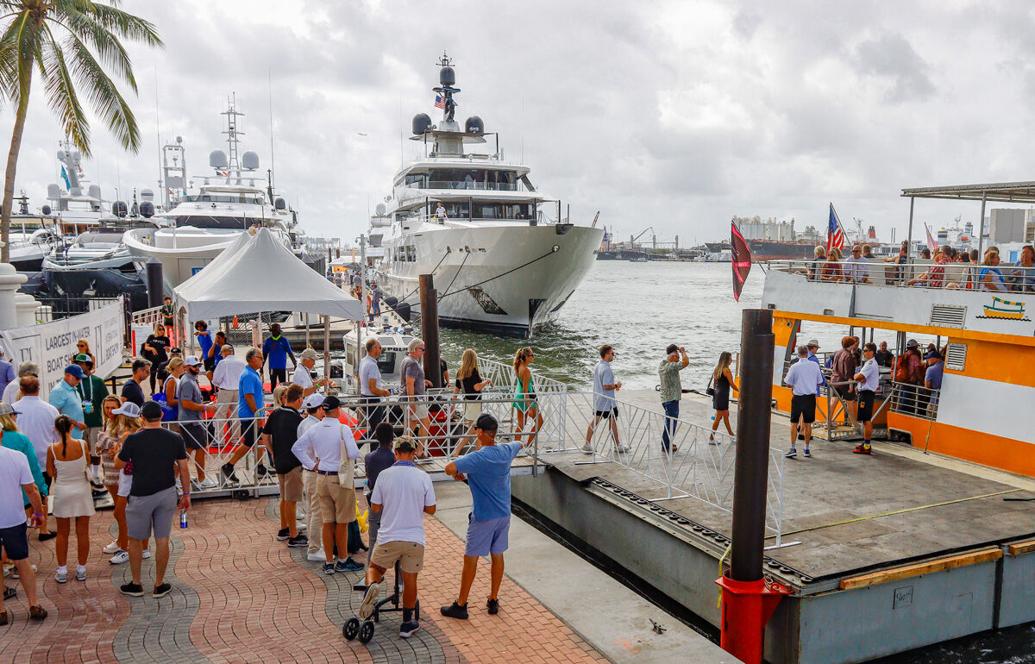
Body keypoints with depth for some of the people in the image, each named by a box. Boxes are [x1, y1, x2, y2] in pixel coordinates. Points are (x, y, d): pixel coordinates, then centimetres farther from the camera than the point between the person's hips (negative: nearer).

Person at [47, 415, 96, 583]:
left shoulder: (52, 449, -13)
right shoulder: (82, 444, -13)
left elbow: (50, 472, 0)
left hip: (62, 492, 0)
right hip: (82, 491, 0)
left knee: (62, 533, 14)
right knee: (82, 533, 10)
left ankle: (62, 571, 19)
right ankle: (81, 570, 18)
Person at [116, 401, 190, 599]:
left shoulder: (133, 440, -12)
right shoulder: (175, 439, -5)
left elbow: (118, 464, 3)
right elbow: (183, 469, 0)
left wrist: (122, 447, 21)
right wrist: (186, 494, 10)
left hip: (141, 496, -2)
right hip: (167, 493, 2)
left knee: (136, 540, 14)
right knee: (162, 540, 9)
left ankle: (136, 585, 24)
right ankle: (159, 585, 17)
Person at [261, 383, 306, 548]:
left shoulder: (275, 414, 3)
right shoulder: (297, 419, -19)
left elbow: (265, 437, 9)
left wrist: (273, 453, 16)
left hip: (279, 462, 8)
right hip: (293, 464, -7)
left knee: (284, 498, 21)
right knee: (291, 500, -1)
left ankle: (284, 530, 34)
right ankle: (293, 537, 7)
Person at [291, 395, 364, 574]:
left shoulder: (314, 429, 1)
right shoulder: (343, 429, -16)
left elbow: (296, 447, 6)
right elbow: (354, 454, -22)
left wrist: (312, 465, 9)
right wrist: (347, 459, 0)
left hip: (321, 478, 5)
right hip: (340, 479, -5)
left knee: (327, 522, 12)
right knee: (342, 522, 8)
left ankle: (329, 563, 18)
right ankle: (343, 561, 19)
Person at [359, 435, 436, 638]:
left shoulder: (384, 475, -7)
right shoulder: (423, 477, -6)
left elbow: (375, 508, -1)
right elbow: (431, 509, 1)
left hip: (389, 536, 0)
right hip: (414, 538, 0)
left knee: (374, 568, 21)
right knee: (410, 579, 14)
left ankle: (372, 585, -11)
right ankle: (408, 623, 22)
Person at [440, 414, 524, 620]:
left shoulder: (477, 457, -21)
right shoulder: (506, 451, -1)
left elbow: (450, 468, -34)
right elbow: (519, 444, 24)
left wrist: (458, 474, -12)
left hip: (483, 517, -6)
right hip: (504, 514, 6)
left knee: (471, 558, 5)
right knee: (497, 556, 15)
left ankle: (461, 605, 13)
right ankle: (493, 601, 25)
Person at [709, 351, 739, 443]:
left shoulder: (717, 369, 8)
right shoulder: (726, 370, -16)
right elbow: (732, 384, -12)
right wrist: (739, 391, 3)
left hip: (717, 394, 9)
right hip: (723, 395, -9)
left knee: (726, 415, 18)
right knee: (719, 417, -1)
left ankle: (731, 435, 28)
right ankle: (711, 438, 4)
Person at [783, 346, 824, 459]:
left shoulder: (794, 367, -10)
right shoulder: (815, 365, -3)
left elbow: (788, 384, -6)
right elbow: (820, 382, 6)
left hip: (798, 397, -2)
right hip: (810, 397, 2)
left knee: (794, 423, 4)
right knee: (808, 424, 10)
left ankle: (793, 449, -1)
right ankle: (807, 449, 16)